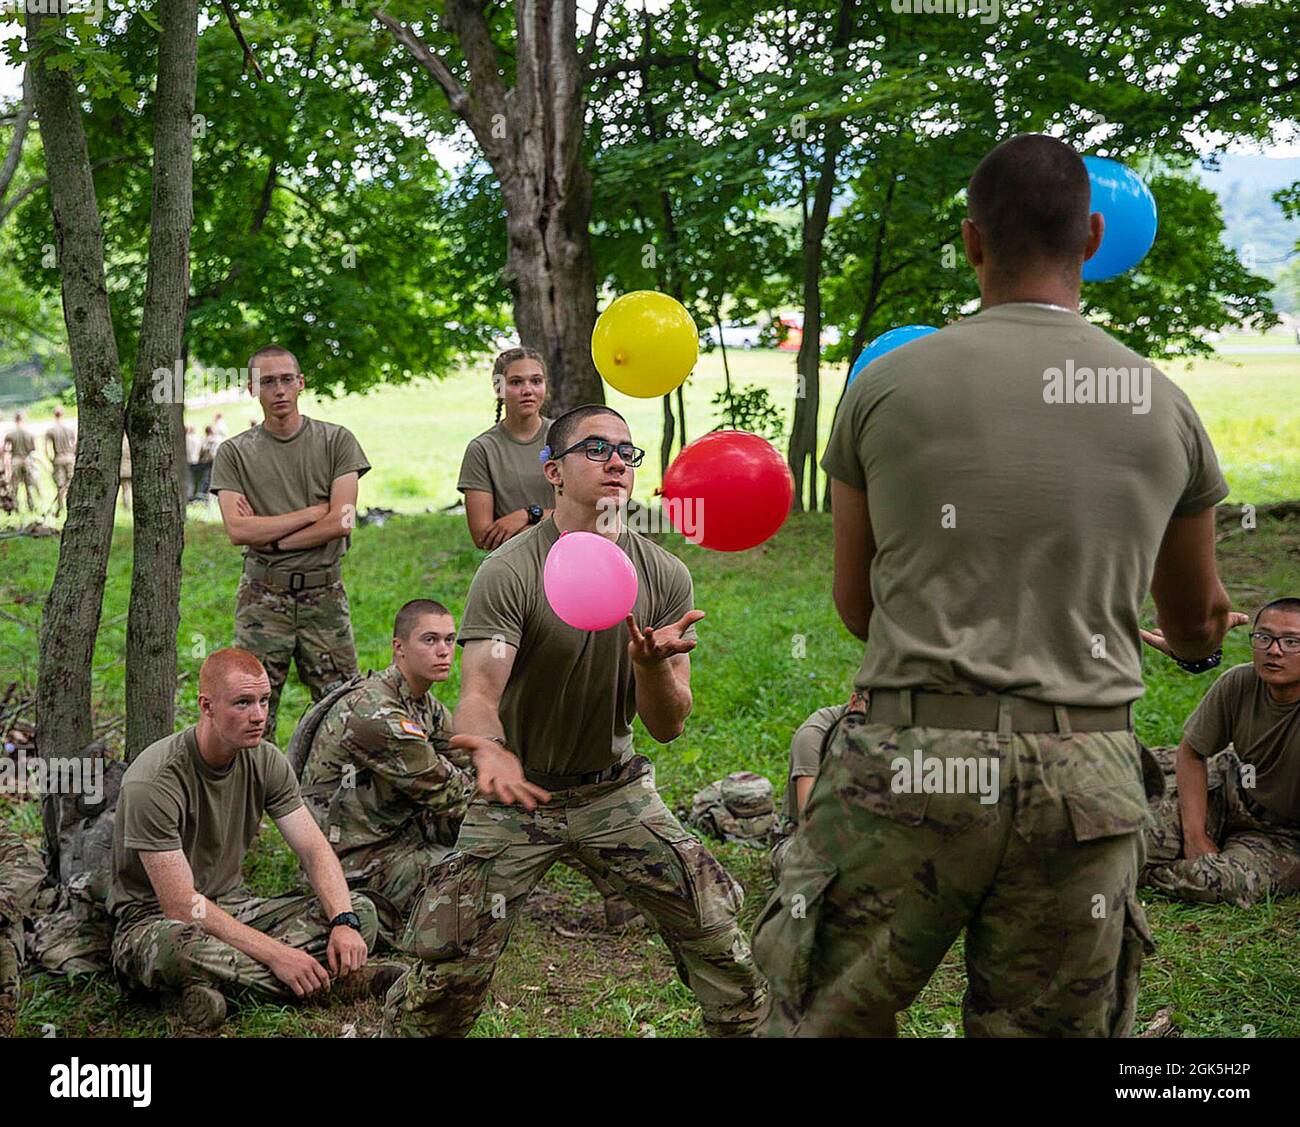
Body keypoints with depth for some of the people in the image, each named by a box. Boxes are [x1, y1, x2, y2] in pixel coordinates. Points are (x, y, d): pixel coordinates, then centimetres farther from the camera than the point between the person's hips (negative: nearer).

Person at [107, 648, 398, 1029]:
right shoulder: (154, 781, -24)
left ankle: (221, 981, -24)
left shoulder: (265, 761, -3)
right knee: (179, 947, -43)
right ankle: (331, 979, -30)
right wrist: (276, 953, -32)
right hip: (153, 921, -6)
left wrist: (343, 922, -24)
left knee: (360, 911, -11)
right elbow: (182, 905, -27)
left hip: (232, 908, 7)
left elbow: (315, 850, -4)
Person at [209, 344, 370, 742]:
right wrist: (313, 511, -7)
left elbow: (341, 522, -6)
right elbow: (237, 530, -8)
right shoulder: (233, 453, 5)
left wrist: (268, 538, -6)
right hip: (263, 597, 0)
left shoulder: (336, 441, 5)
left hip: (324, 594, 0)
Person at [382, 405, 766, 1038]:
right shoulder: (508, 573, -16)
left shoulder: (663, 576, -4)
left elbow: (666, 727, -4)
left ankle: (747, 1025, 21)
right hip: (519, 795, -3)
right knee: (450, 968, -12)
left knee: (716, 930, -4)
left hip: (616, 789, 3)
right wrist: (490, 748, -50)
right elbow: (479, 692, -27)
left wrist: (652, 664, -27)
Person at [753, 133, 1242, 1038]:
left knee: (822, 1021, 9)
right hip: (1087, 785, 2)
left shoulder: (888, 385, 2)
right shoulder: (1163, 406, 7)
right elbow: (1199, 624, 23)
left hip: (911, 765, -2)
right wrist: (1197, 639, 48)